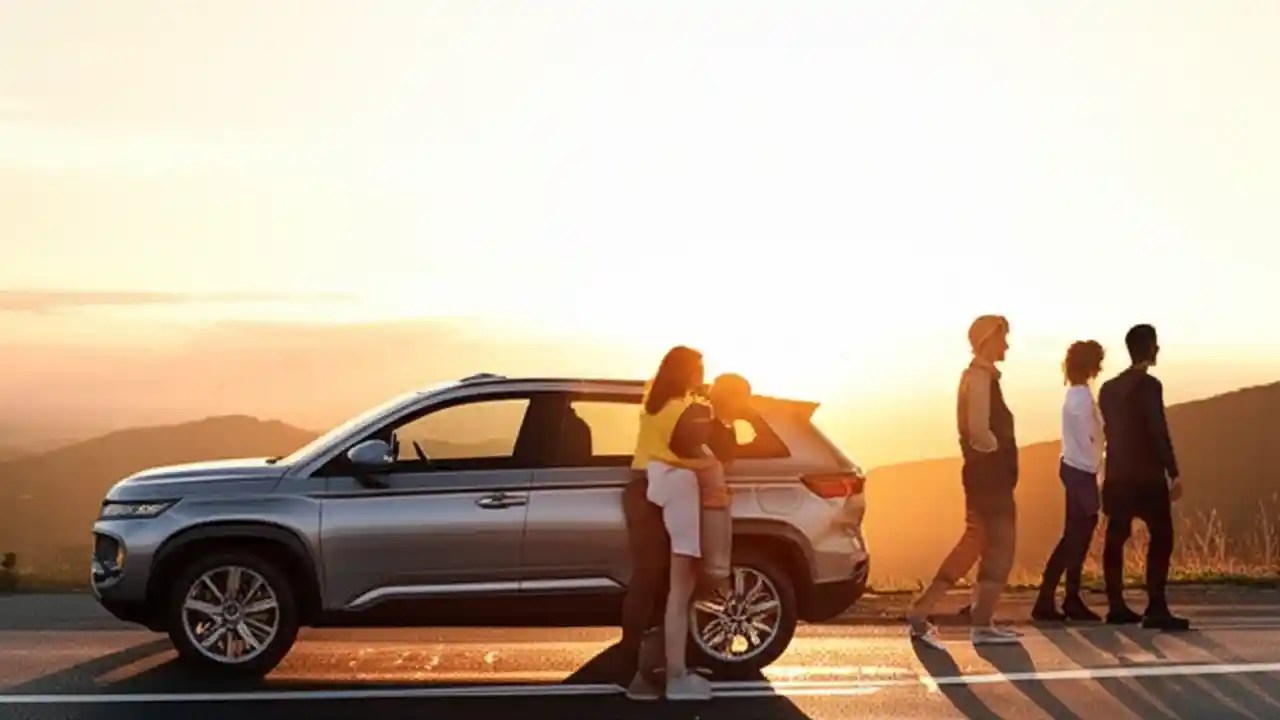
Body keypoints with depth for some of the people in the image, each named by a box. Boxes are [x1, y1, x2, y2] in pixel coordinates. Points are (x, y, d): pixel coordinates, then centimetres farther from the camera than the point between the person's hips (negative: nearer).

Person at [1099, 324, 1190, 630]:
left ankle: (1117, 607, 11)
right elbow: (1158, 432, -16)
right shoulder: (1149, 385, -11)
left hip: (1118, 474, 8)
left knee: (1116, 539, 8)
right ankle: (1156, 609, -15)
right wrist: (1173, 473, -14)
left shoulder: (1109, 388, 12)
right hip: (1146, 475, -8)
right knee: (1161, 538, -7)